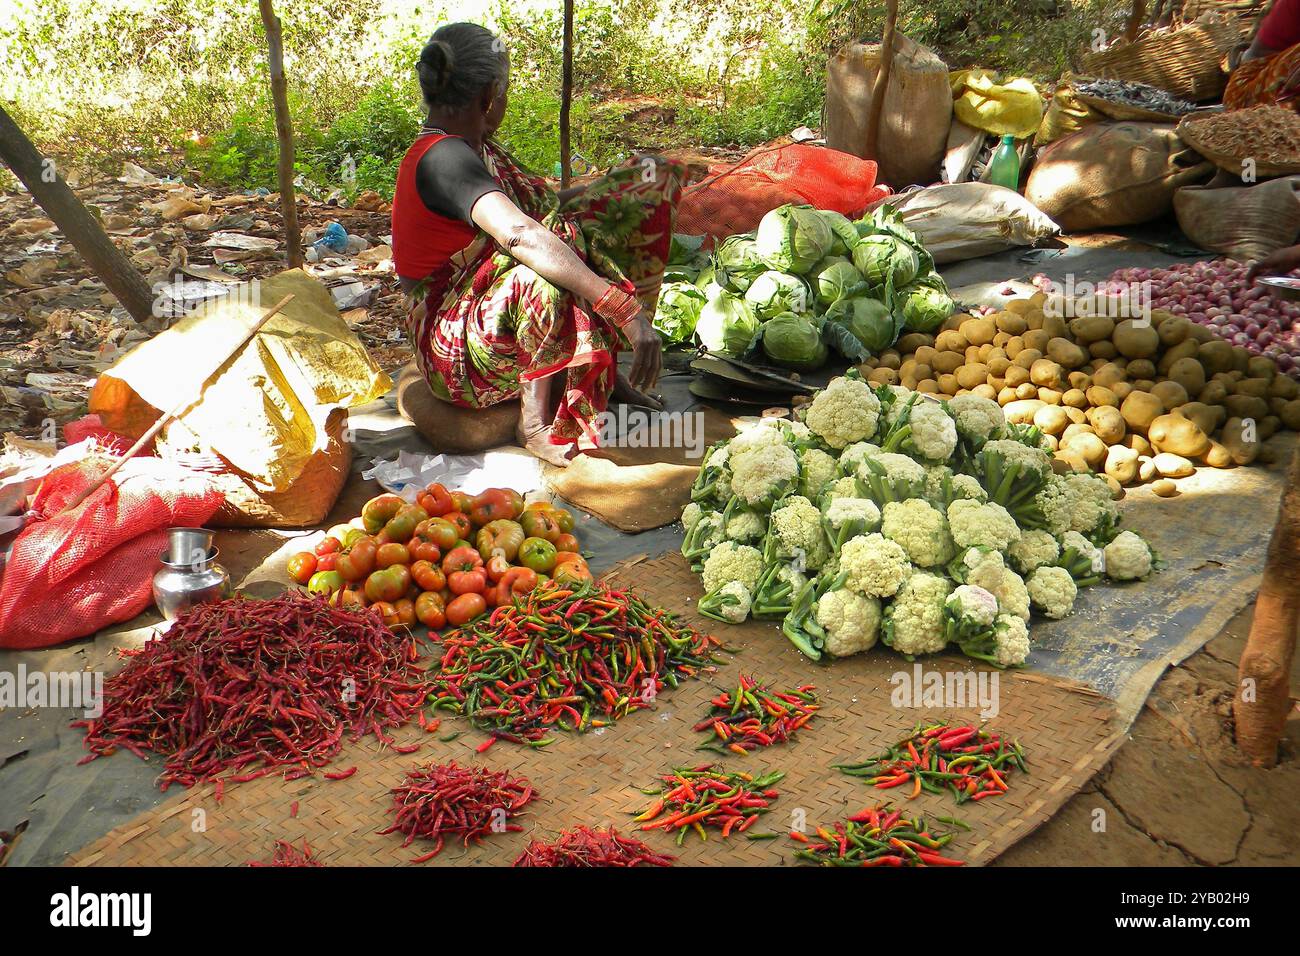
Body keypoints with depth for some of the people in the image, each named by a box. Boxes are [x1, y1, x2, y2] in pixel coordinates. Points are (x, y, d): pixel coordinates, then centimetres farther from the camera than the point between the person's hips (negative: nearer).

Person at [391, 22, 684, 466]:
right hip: (456, 349, -10)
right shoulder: (443, 158, -23)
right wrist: (625, 308, -45)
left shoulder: (472, 147, 7)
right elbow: (523, 236, -39)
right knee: (560, 262, -36)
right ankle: (536, 421, -21)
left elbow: (543, 204, 17)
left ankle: (605, 370, 0)